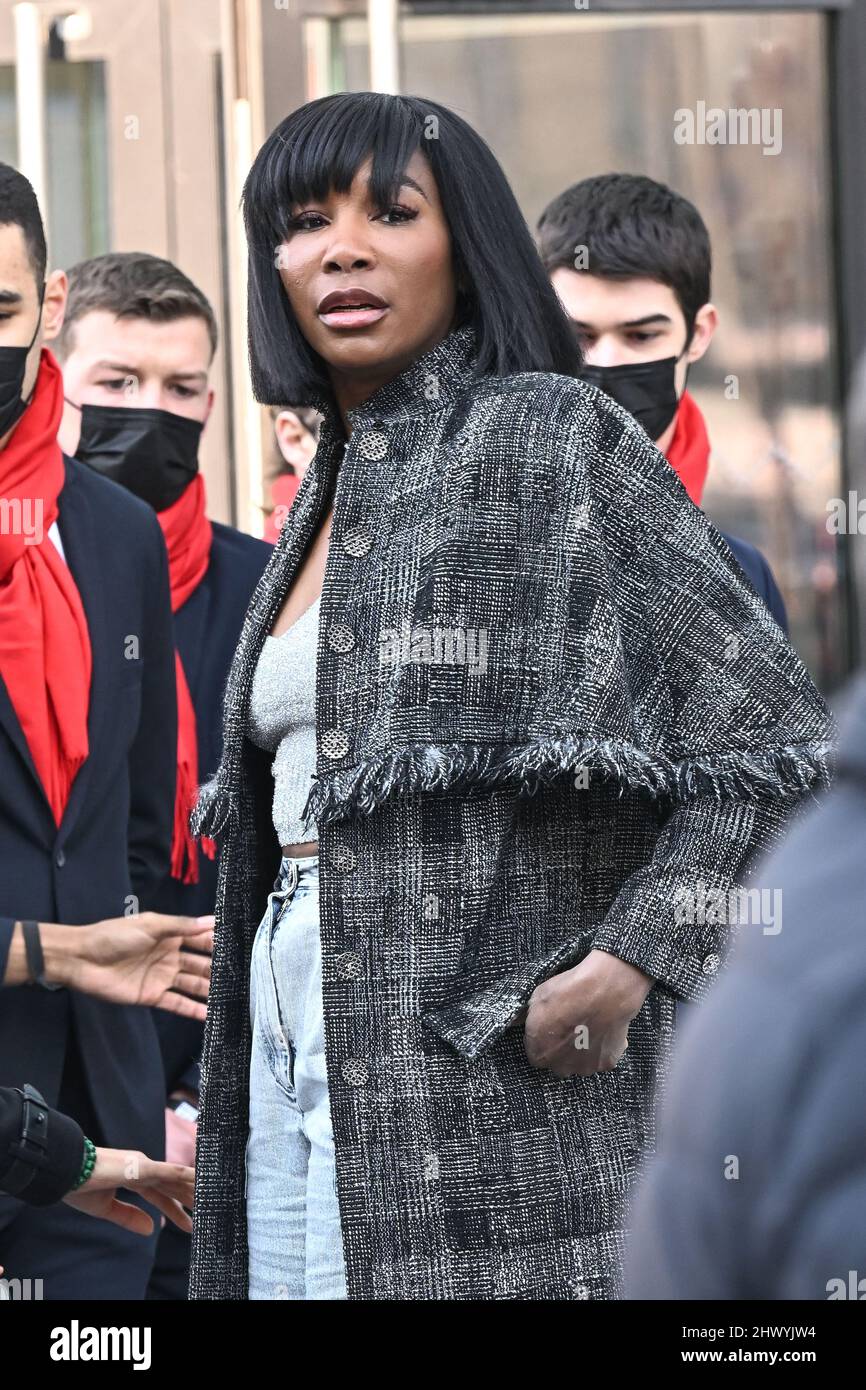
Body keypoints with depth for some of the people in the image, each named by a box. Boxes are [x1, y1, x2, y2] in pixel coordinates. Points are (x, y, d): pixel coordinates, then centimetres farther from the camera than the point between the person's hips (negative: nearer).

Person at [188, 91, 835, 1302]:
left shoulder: (552, 434, -5)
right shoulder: (334, 491, 18)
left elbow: (777, 742, -10)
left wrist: (624, 964, -19)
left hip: (497, 1068, -7)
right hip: (295, 1056, 8)